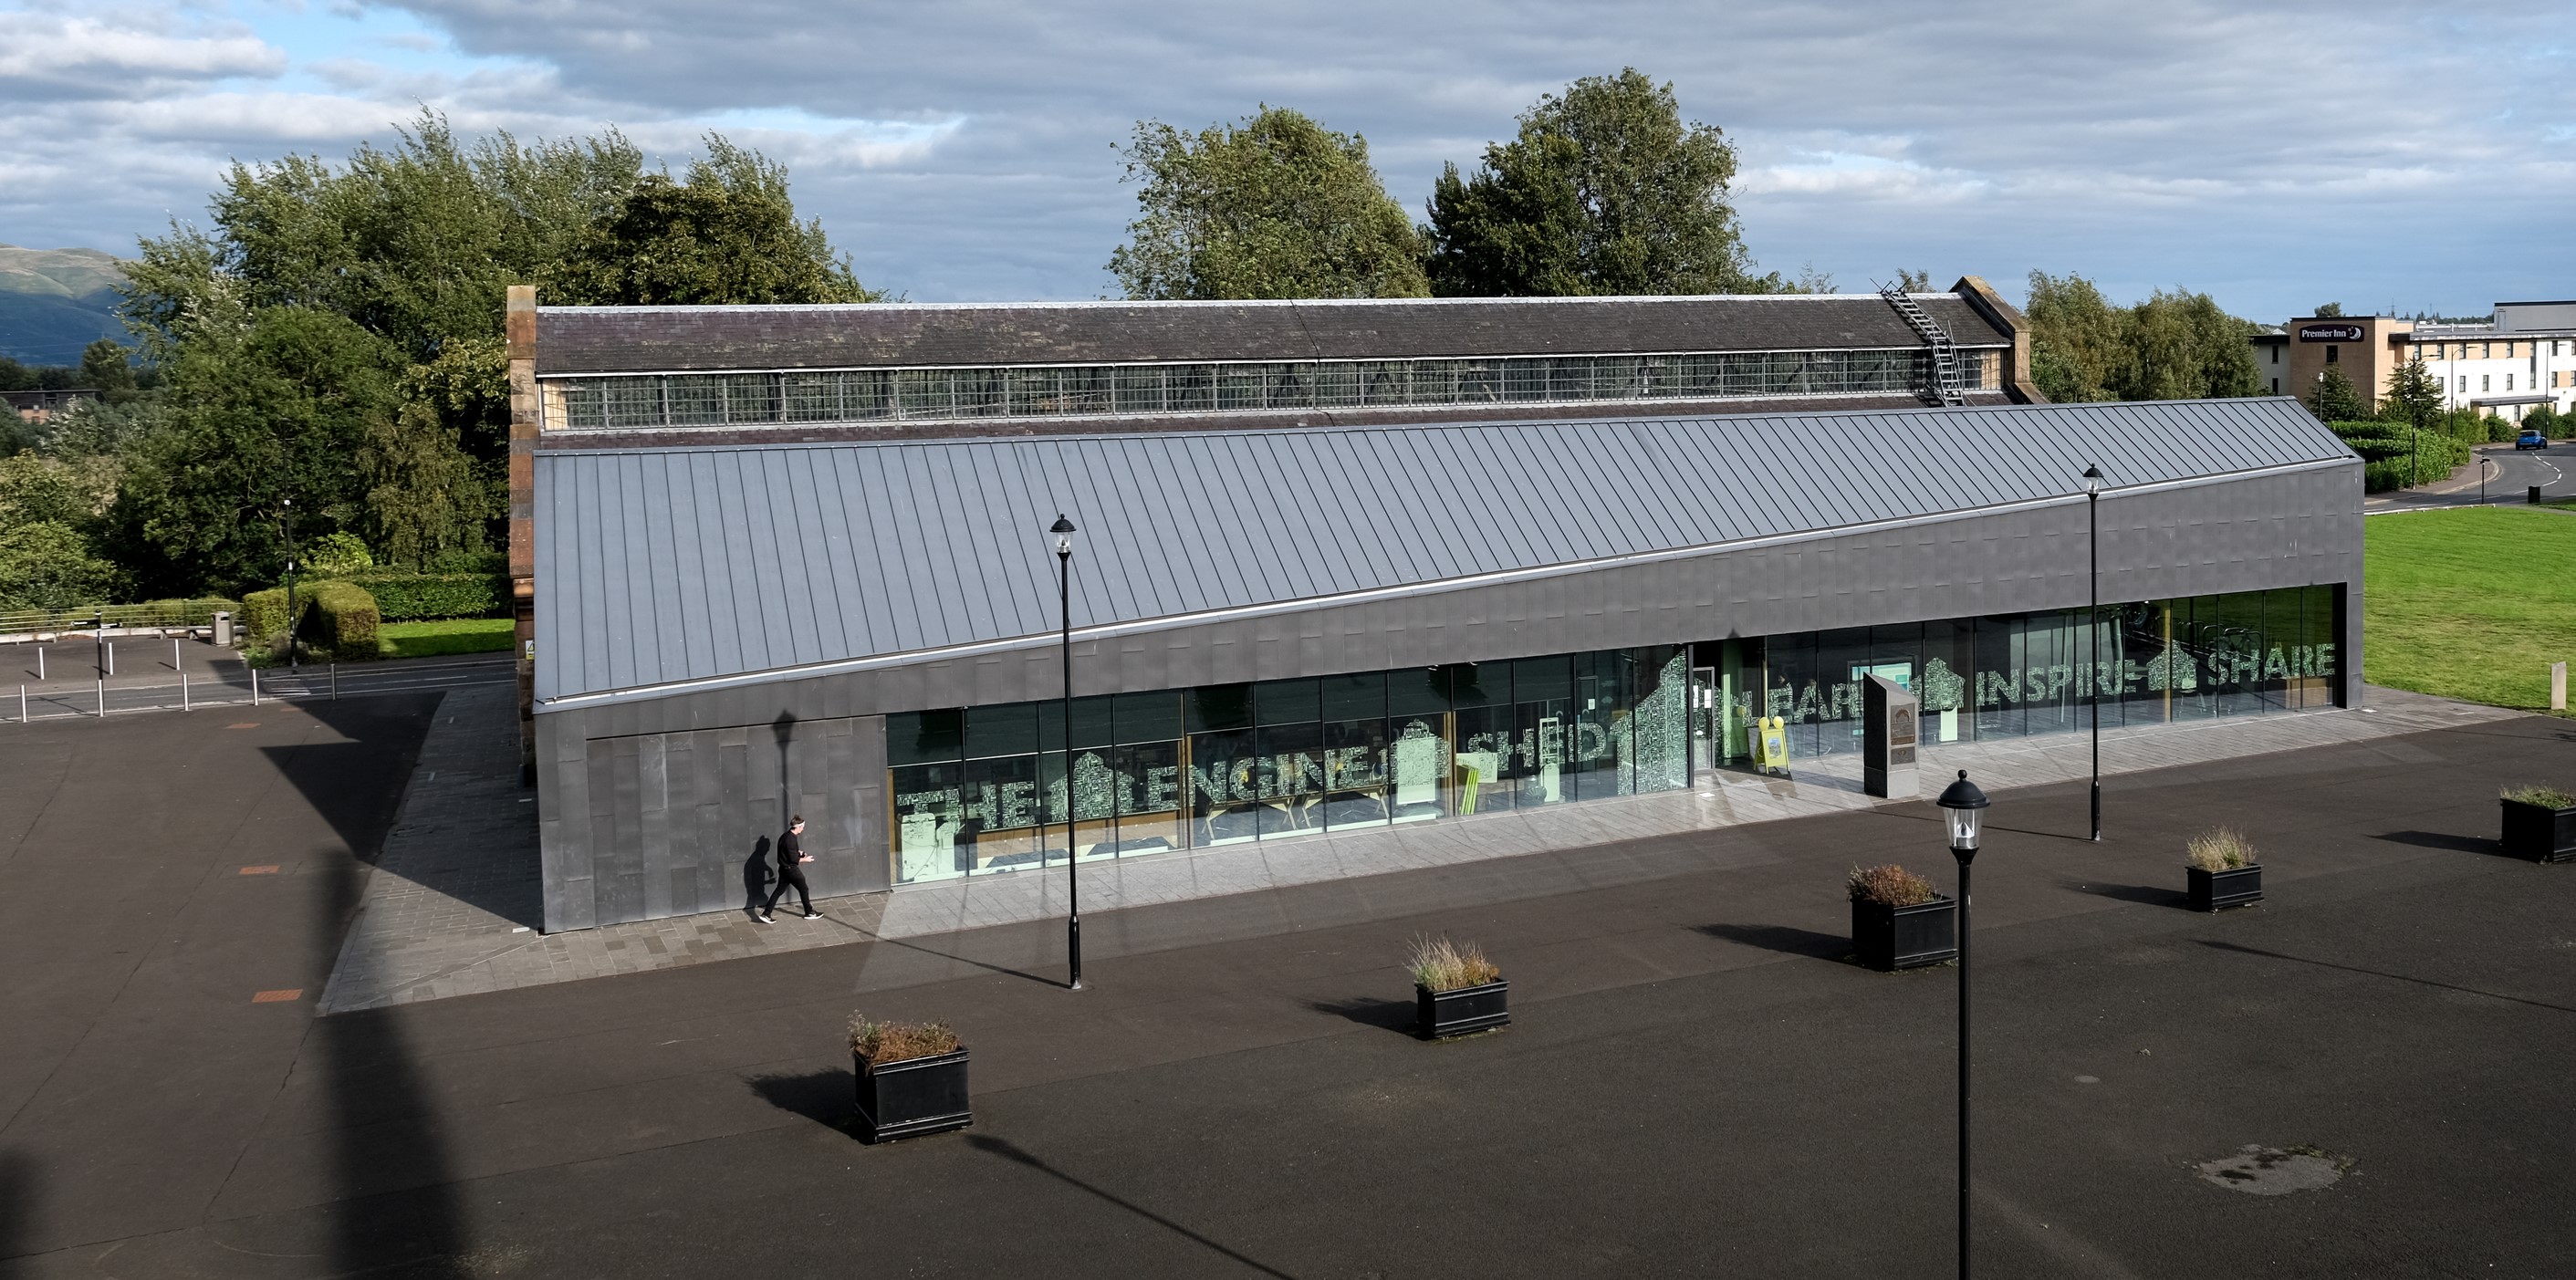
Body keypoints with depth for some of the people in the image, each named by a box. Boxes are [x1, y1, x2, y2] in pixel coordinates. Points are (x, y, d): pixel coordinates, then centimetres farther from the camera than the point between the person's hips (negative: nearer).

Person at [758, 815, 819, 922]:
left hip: (784, 868, 9)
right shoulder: (791, 840, -24)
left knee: (779, 890, 12)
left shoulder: (785, 836, 5)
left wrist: (799, 852, 12)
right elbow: (794, 859, -23)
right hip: (791, 869, -9)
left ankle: (766, 914, 9)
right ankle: (810, 913, 23)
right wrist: (805, 859, -8)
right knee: (803, 889, 9)